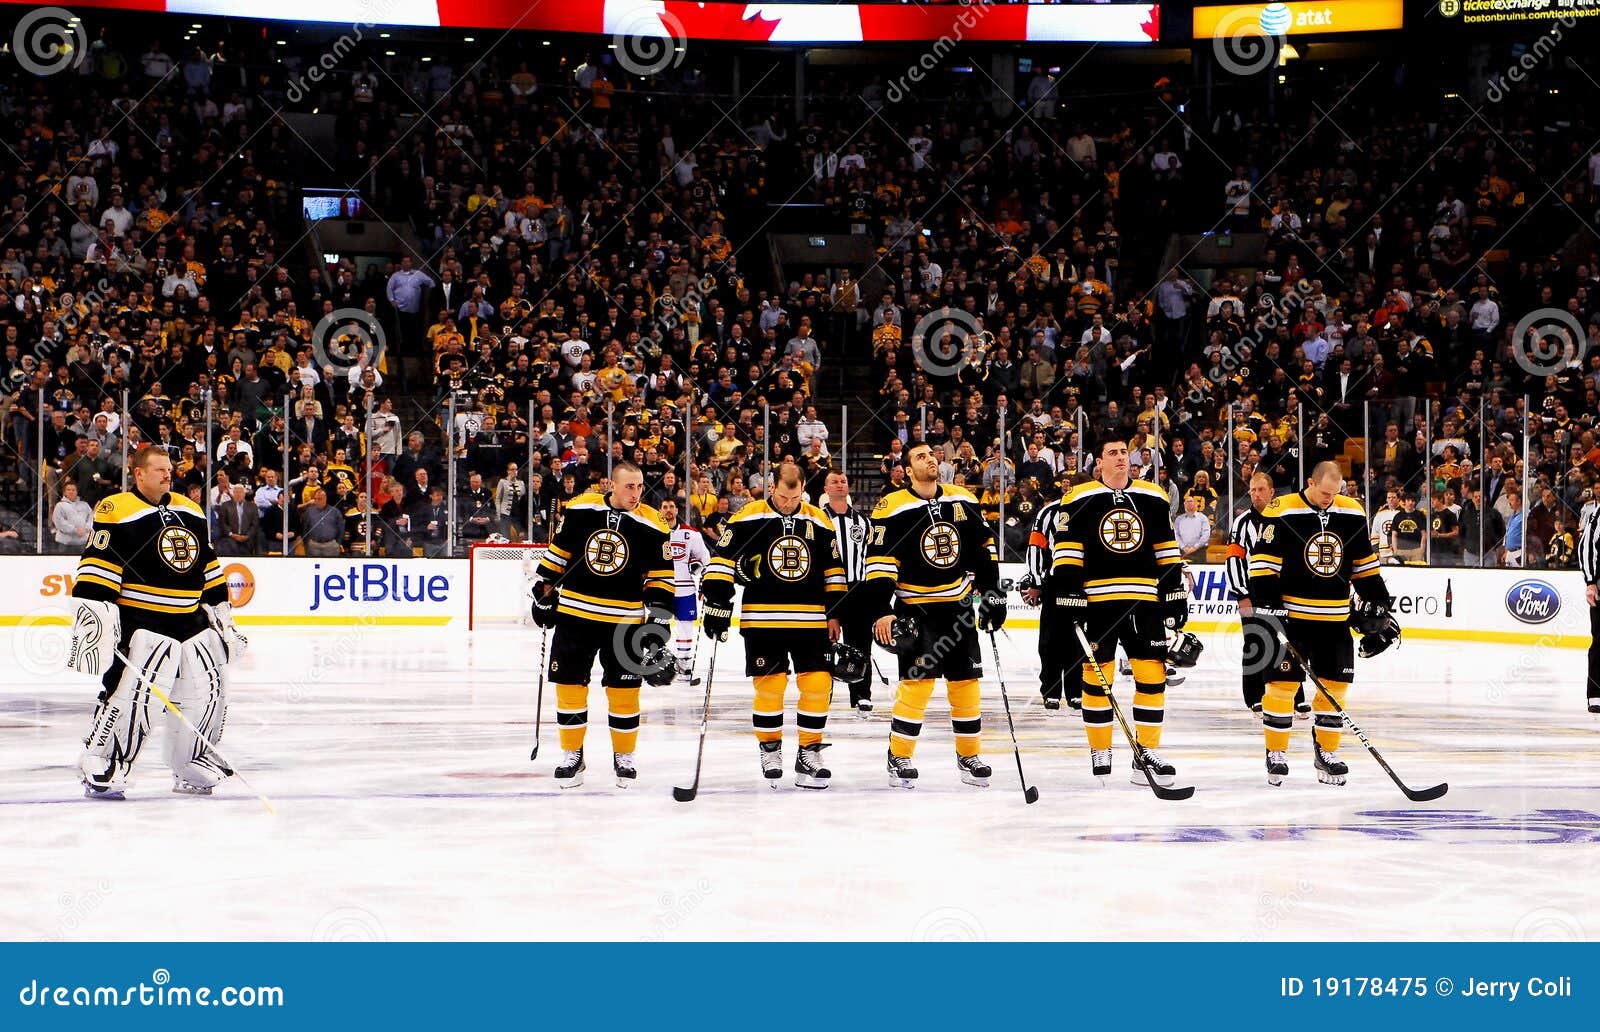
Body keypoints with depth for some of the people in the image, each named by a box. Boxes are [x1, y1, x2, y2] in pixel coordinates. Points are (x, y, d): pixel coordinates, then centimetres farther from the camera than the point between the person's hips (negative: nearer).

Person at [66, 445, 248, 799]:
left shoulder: (191, 512, 15)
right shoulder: (118, 512, -8)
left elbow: (209, 570, 23)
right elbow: (96, 570, -14)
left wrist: (222, 616, 22)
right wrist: (93, 617, -22)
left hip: (192, 623, 7)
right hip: (141, 625, -7)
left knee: (209, 691, 6)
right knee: (131, 693, -18)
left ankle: (191, 769, 22)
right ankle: (99, 770, -7)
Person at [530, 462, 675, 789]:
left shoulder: (652, 526, -6)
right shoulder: (579, 510, -3)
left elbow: (661, 577, 0)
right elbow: (557, 552, 10)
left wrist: (658, 620, -6)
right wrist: (544, 591, 12)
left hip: (624, 619, -1)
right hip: (575, 613, 1)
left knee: (624, 689, 3)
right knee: (570, 684, 4)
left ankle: (624, 756, 19)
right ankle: (572, 756, 17)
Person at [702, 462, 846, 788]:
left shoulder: (819, 521, 7)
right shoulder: (748, 519, -5)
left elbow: (833, 571, 14)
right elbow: (722, 561, -5)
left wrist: (835, 613, 11)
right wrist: (717, 604, -11)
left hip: (811, 619, 3)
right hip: (762, 619, -3)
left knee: (818, 684, -3)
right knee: (769, 685, -2)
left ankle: (809, 753, 9)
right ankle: (769, 750, 16)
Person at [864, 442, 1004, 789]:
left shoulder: (963, 501, 5)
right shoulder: (893, 509, -10)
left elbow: (984, 548, 14)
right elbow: (879, 563, -12)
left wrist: (992, 592, 9)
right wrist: (881, 612, -18)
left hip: (959, 606, 5)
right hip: (916, 608, -5)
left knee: (966, 681, 7)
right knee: (917, 681, -12)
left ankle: (968, 756, 20)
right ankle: (899, 758, -1)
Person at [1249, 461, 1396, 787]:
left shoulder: (1352, 514, 6)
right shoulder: (1281, 513, -9)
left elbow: (1365, 566, 14)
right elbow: (1263, 564, -10)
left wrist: (1377, 608, 12)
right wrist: (1268, 608, -17)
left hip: (1334, 617, 4)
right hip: (1290, 614, -4)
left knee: (1335, 684, 4)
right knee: (1282, 683, -4)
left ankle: (1327, 754, 16)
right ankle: (1276, 754, 8)